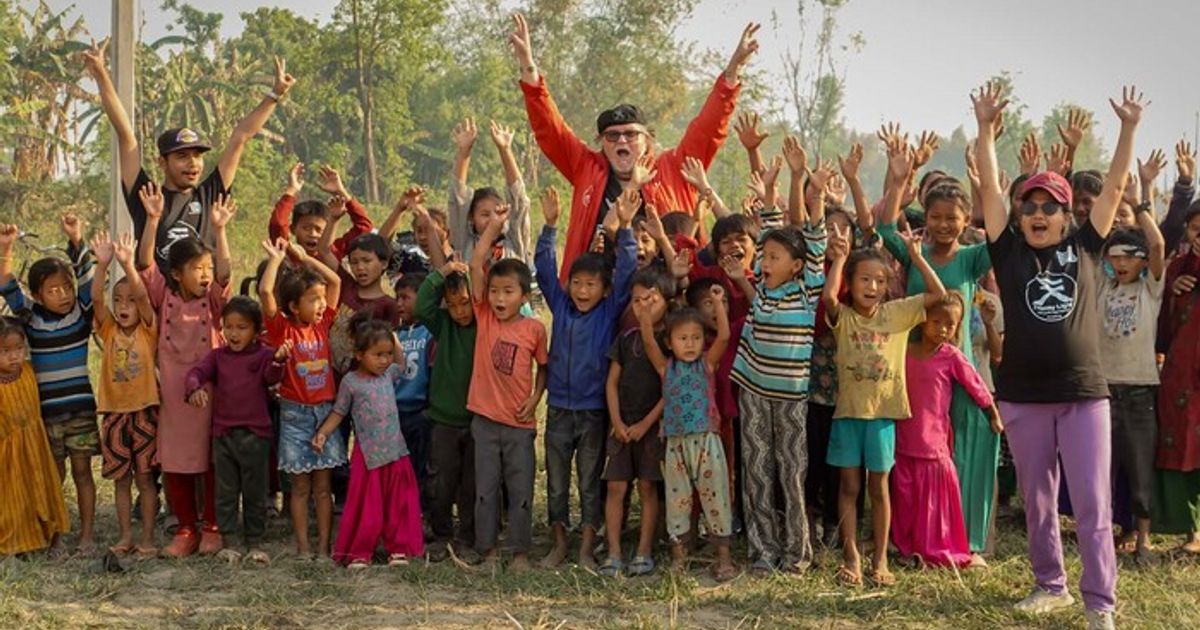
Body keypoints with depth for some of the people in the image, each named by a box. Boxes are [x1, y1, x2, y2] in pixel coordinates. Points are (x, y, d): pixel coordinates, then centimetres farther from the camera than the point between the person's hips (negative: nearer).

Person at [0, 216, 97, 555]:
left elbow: (87, 278, -10)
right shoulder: (31, 318, -1)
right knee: (54, 474, 7)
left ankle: (87, 535, 9)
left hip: (81, 406, 0)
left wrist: (76, 241, -22)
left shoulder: (82, 314, -1)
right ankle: (54, 535, 16)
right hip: (46, 409, 0)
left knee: (82, 470, 4)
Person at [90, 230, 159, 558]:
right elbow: (96, 298, -11)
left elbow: (143, 295, -18)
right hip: (114, 411, 3)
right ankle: (125, 536, 18)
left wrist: (127, 264, -32)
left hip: (144, 410, -3)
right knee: (120, 478, 10)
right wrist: (103, 264, -26)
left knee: (145, 476, 3)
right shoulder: (108, 330, 4)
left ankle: (148, 537, 10)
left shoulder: (147, 330, -2)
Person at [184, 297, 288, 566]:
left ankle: (254, 543, 17)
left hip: (255, 434, -2)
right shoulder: (217, 356, 6)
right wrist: (194, 389, -28)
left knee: (255, 492, 7)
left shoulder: (263, 355, -2)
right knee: (225, 492, 7)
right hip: (223, 433, 2)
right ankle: (229, 541, 16)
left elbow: (271, 377, -17)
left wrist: (278, 360, -40)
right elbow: (197, 372, -5)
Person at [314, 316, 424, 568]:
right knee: (366, 506, 1)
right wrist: (322, 433, -13)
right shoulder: (351, 382, -7)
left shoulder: (389, 374, 6)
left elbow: (402, 366, 30)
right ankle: (359, 553, 11)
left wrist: (396, 342, 18)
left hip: (396, 451, 5)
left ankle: (399, 548, 20)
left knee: (398, 503, 9)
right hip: (368, 453, -5)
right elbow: (339, 412, -1)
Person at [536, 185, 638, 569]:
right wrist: (550, 225, -13)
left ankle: (586, 548, 13)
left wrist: (625, 227, -22)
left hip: (594, 410, -2)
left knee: (590, 481, 6)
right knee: (556, 482, 9)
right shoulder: (560, 306, 3)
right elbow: (545, 268, -2)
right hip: (559, 408, 2)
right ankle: (559, 544, 21)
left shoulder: (610, 312, -2)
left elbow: (626, 272, -12)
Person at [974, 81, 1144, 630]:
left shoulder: (1084, 249, 5)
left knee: (1092, 505, -2)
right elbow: (990, 188, -3)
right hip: (1023, 396, 1)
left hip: (1084, 393, -1)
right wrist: (985, 126, -9)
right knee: (1037, 501, 12)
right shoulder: (1009, 253, 3)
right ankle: (1051, 585, 27)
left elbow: (1113, 187, 3)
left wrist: (1129, 127, -1)